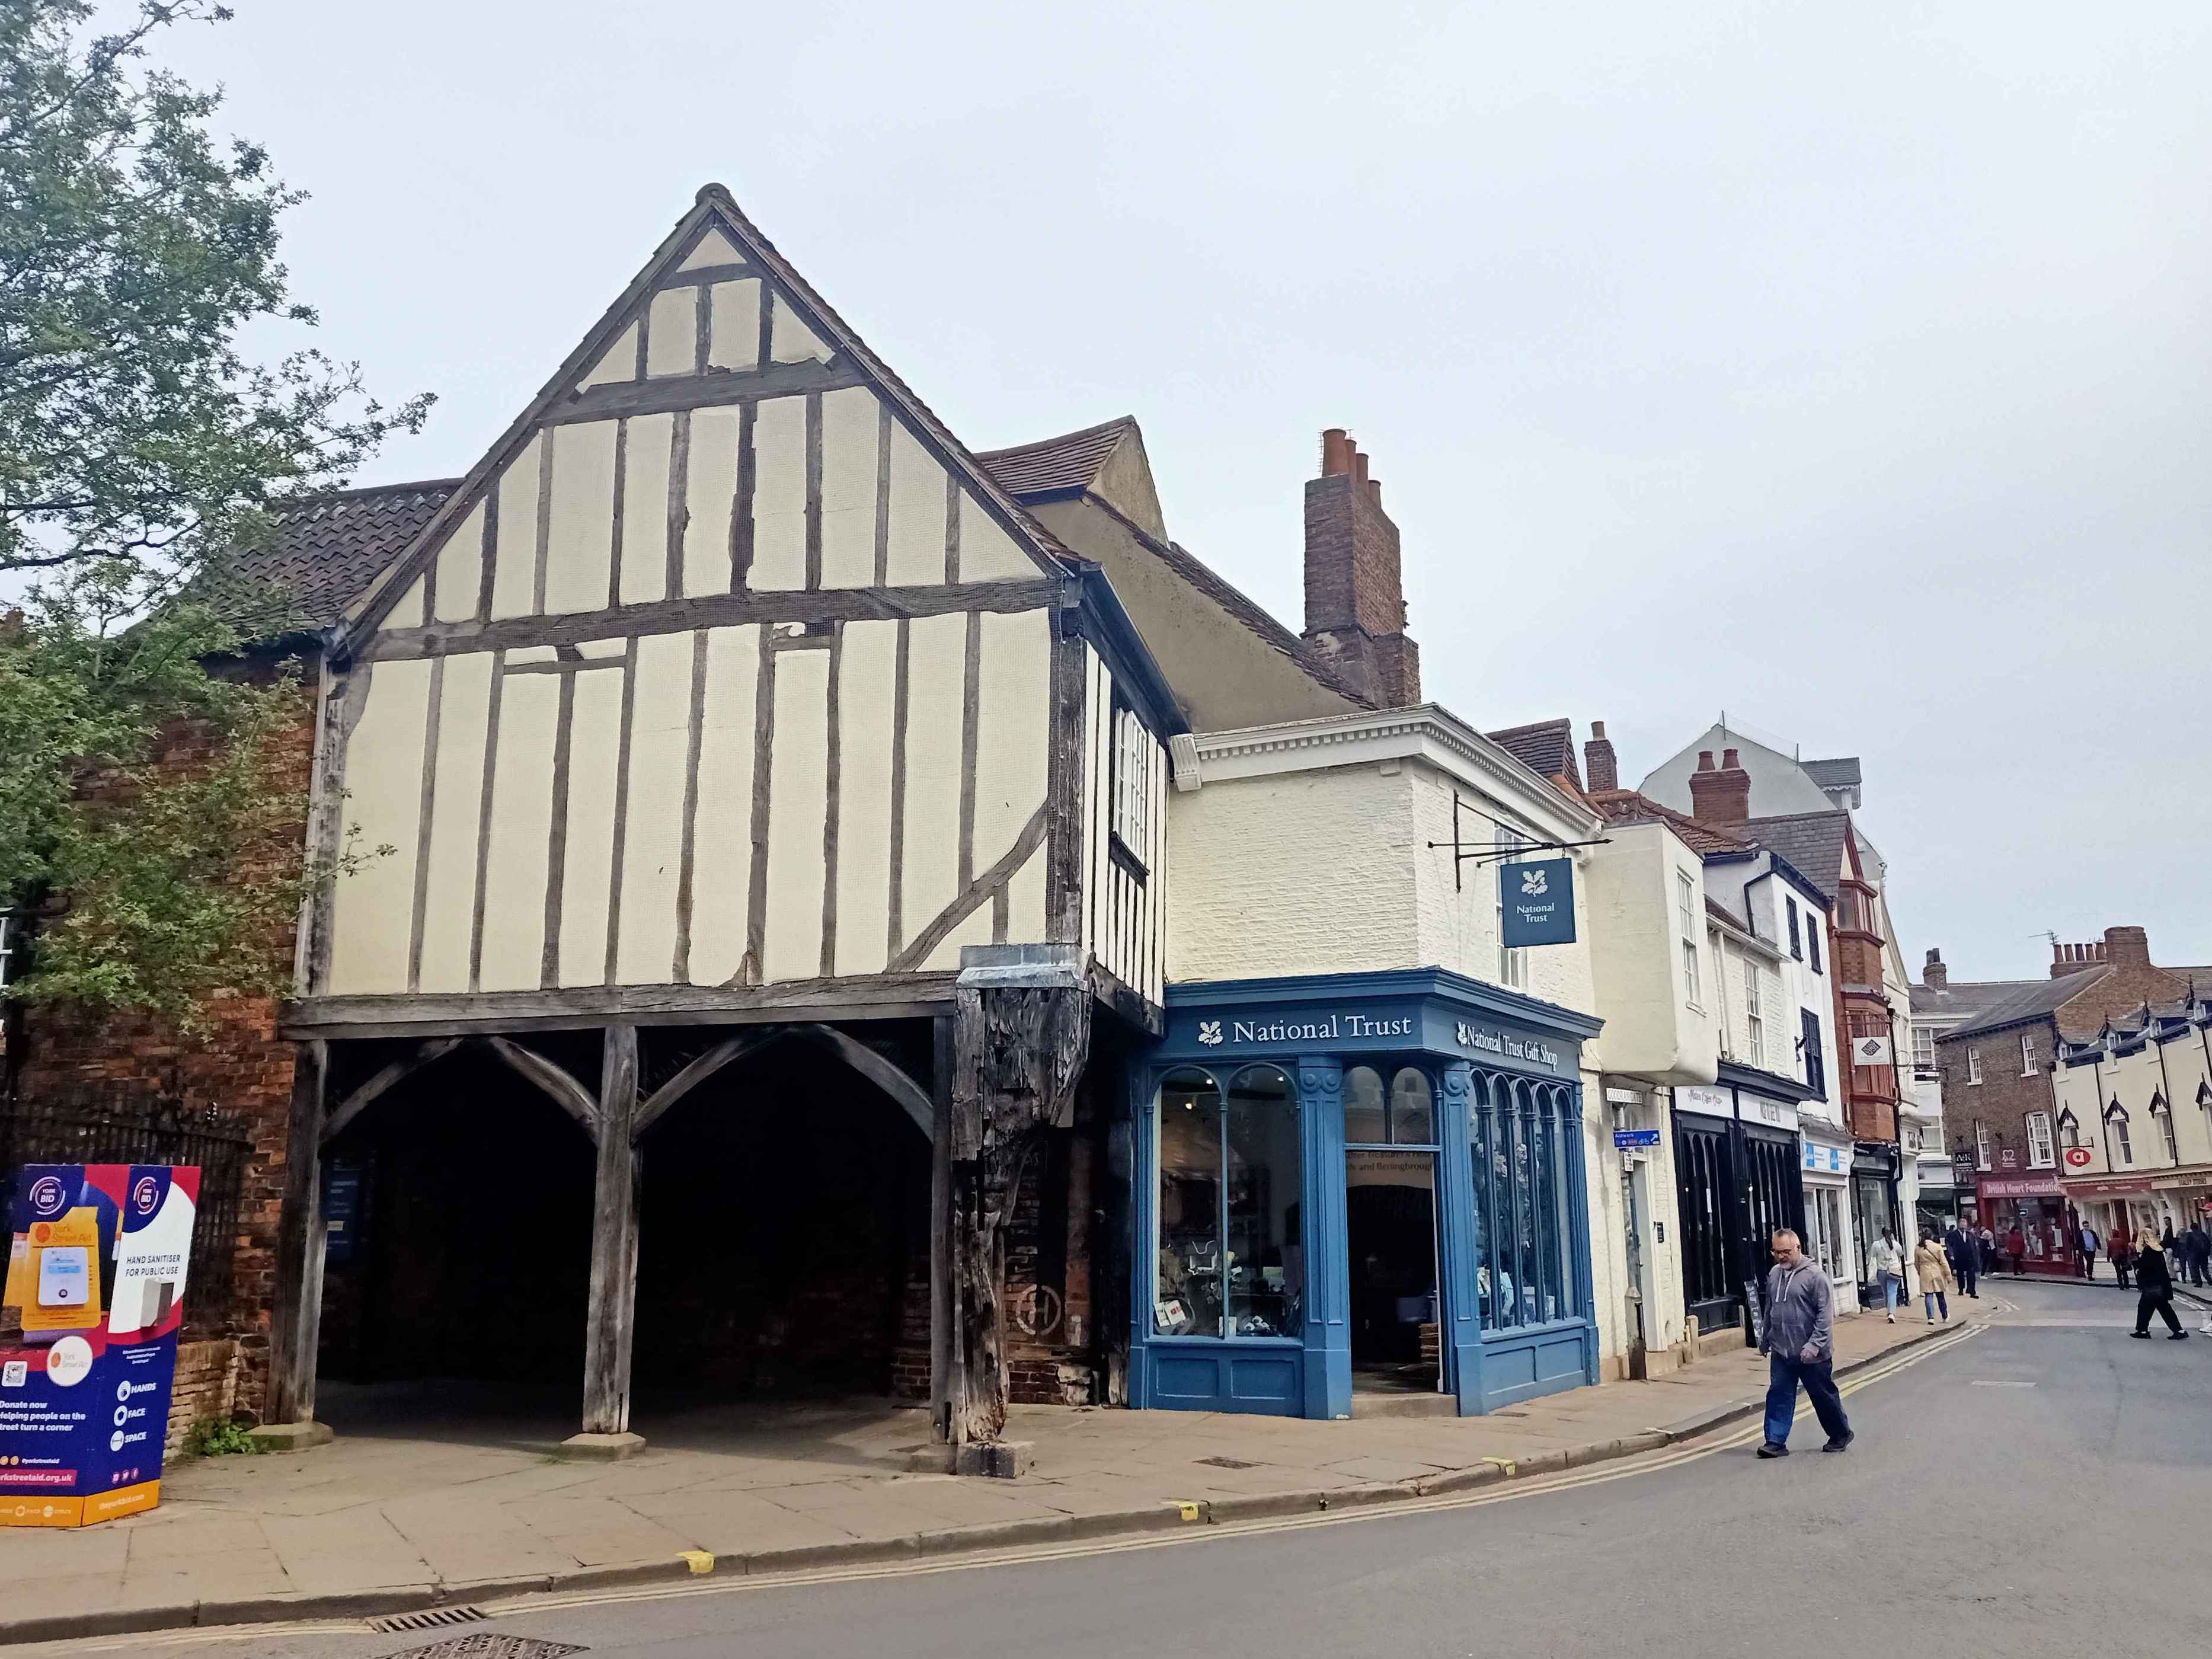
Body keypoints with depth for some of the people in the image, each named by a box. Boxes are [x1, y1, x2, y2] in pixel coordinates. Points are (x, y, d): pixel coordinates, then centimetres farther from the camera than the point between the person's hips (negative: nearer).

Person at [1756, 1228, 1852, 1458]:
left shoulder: (1815, 1276, -14)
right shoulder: (1774, 1274, 7)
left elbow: (1825, 1314, -16)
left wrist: (1814, 1344, -23)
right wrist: (1765, 1339, 21)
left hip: (1813, 1355, -5)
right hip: (1781, 1353, 5)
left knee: (1824, 1396, 11)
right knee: (1778, 1396, 1)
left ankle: (1841, 1435, 32)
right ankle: (1776, 1442, 4)